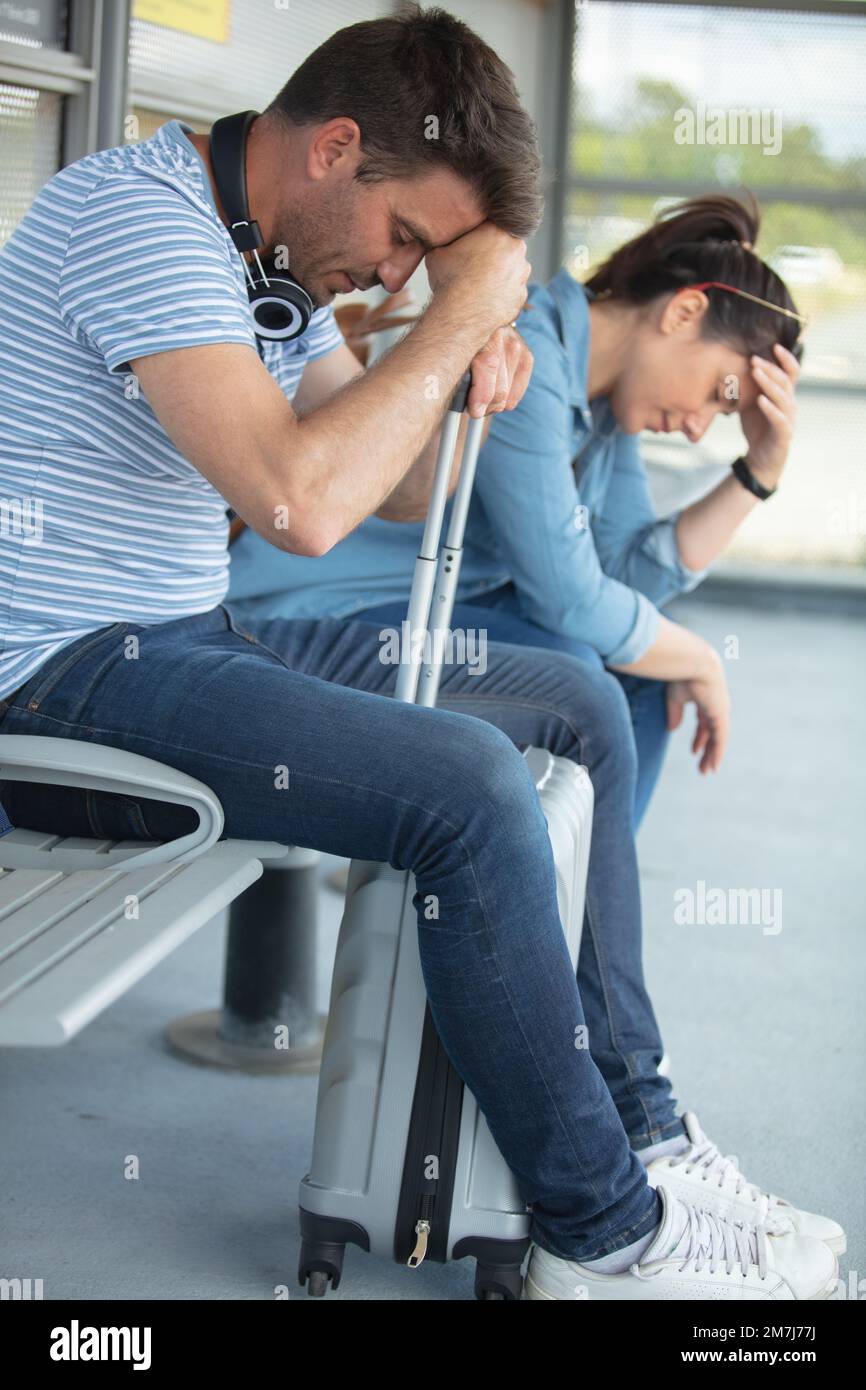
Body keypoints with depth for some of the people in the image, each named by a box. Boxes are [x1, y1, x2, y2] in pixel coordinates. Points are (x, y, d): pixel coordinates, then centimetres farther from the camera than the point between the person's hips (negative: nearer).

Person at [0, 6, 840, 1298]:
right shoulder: (138, 216, -19)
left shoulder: (276, 263, 13)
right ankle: (605, 1231, -12)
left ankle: (635, 1124, 11)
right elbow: (300, 500, -31)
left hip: (190, 642, 10)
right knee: (468, 782, -28)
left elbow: (396, 488, 20)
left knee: (569, 702, 8)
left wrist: (456, 378, -2)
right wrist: (462, 314, -19)